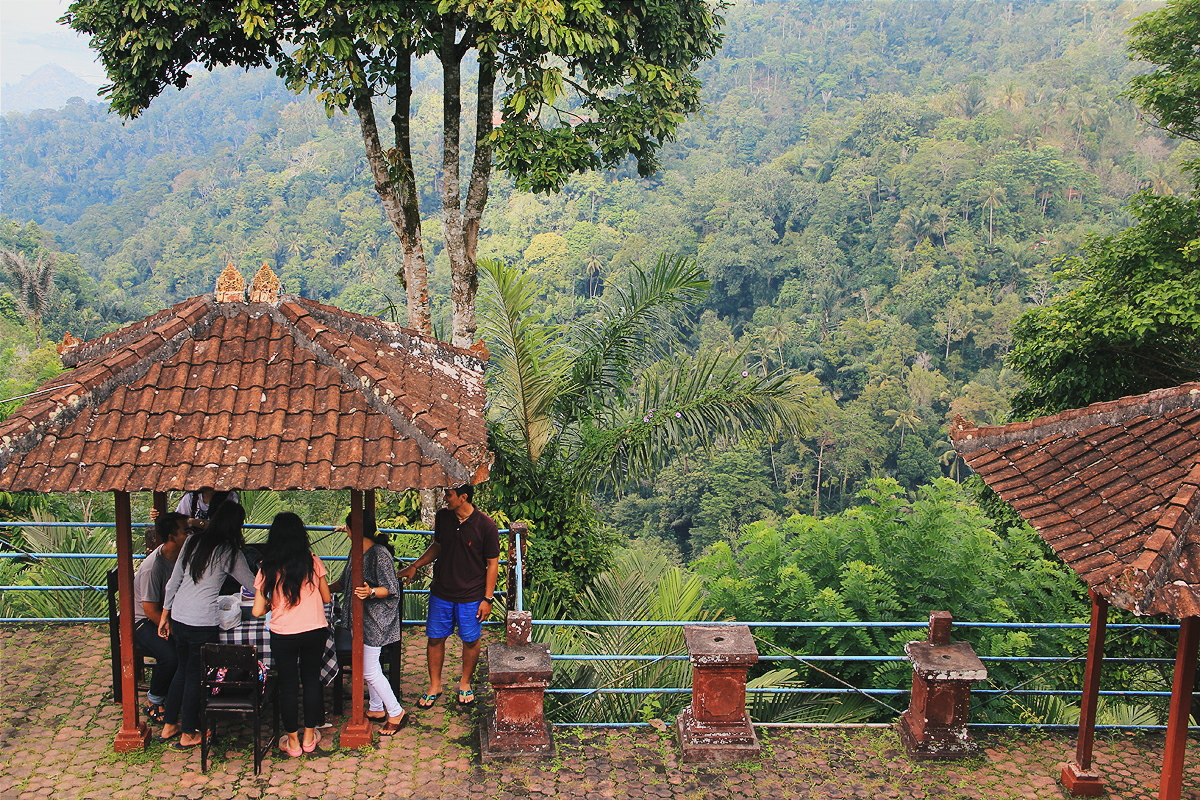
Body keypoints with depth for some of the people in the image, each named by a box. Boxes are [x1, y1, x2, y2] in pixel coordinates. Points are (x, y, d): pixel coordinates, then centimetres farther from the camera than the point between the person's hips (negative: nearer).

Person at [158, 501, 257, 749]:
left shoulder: (193, 541, 7)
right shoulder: (228, 552, -10)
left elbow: (173, 582, 10)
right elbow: (252, 584, 0)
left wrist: (165, 615, 18)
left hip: (178, 617, 6)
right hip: (202, 623, -6)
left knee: (182, 669, 21)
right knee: (195, 675, 7)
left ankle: (169, 725, 31)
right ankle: (188, 734, 18)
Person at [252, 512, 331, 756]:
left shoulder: (267, 569, -7)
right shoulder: (313, 562, -6)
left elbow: (258, 611, -6)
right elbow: (326, 597, 4)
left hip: (283, 635, -1)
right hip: (314, 632, 1)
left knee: (288, 685, 12)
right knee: (311, 681, 17)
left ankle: (293, 741, 22)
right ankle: (309, 736, 26)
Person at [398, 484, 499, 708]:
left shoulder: (485, 525, -17)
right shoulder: (443, 517, -4)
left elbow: (492, 563, -10)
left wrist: (488, 598, -10)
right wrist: (414, 566, 4)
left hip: (471, 597, -3)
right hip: (441, 593, 4)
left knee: (470, 640, 11)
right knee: (435, 638, 10)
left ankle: (465, 683, 34)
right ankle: (435, 685, 28)